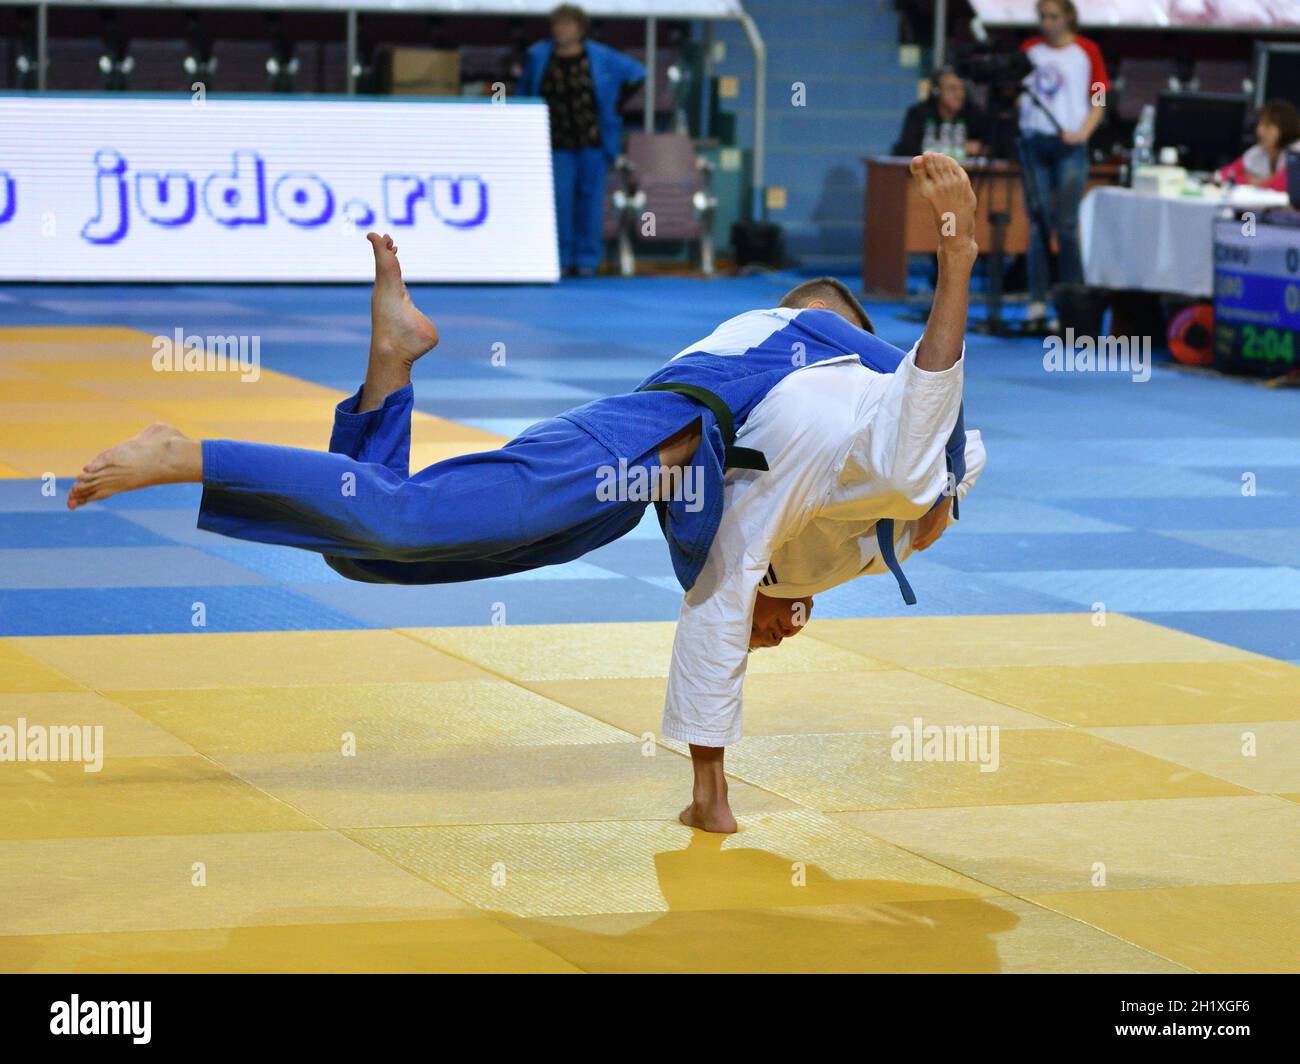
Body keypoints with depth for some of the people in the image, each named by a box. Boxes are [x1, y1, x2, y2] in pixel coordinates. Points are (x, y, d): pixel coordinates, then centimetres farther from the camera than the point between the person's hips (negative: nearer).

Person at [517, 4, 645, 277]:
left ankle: (587, 259, 6)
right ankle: (560, 258, 0)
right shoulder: (539, 55, 6)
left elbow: (635, 73, 10)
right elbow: (524, 89, 22)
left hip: (592, 140, -1)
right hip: (557, 144, 1)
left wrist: (614, 106, 4)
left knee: (590, 198, 0)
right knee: (558, 199, -6)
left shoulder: (600, 57, 1)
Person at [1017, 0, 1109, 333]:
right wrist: (1015, 92, -11)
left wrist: (1083, 133, -8)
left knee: (1066, 226, -7)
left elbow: (1099, 100, 5)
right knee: (1038, 226, 1)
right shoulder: (1029, 49, 10)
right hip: (1033, 141, 2)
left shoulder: (1086, 51, 4)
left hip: (1069, 145, -2)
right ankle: (1037, 306, 2)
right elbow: (1014, 92, 12)